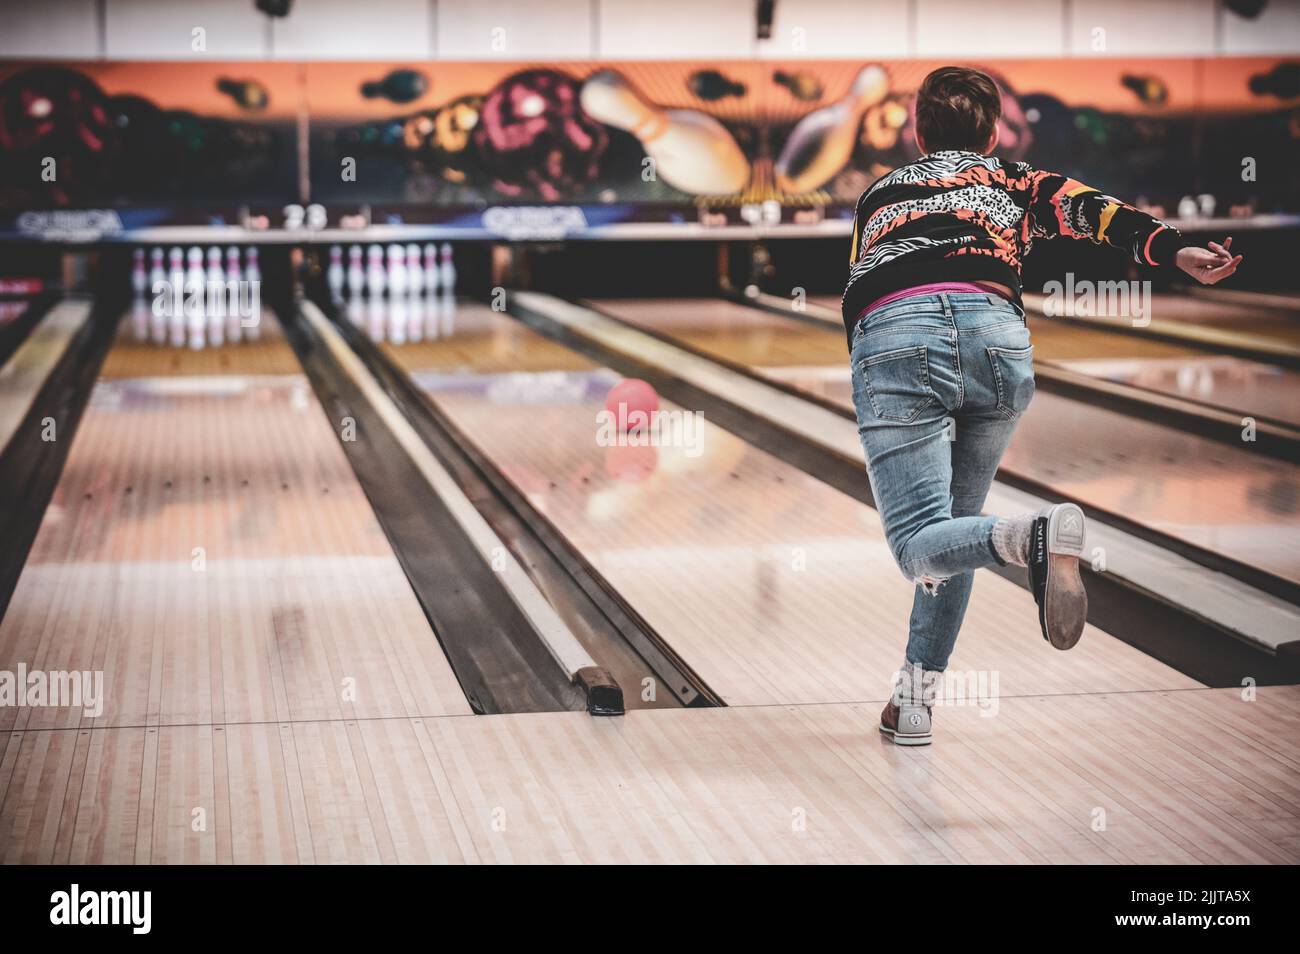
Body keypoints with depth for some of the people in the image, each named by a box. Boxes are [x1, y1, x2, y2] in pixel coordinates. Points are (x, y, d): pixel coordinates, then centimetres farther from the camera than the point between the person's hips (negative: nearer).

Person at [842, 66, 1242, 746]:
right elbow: (1092, 209, 8)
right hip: (995, 338, 1)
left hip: (891, 339, -1)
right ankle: (914, 700, 17)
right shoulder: (1014, 181, 28)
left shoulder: (880, 193, 34)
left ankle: (1034, 536, -36)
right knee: (956, 522, 19)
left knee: (922, 548, -6)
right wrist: (1174, 250, -7)